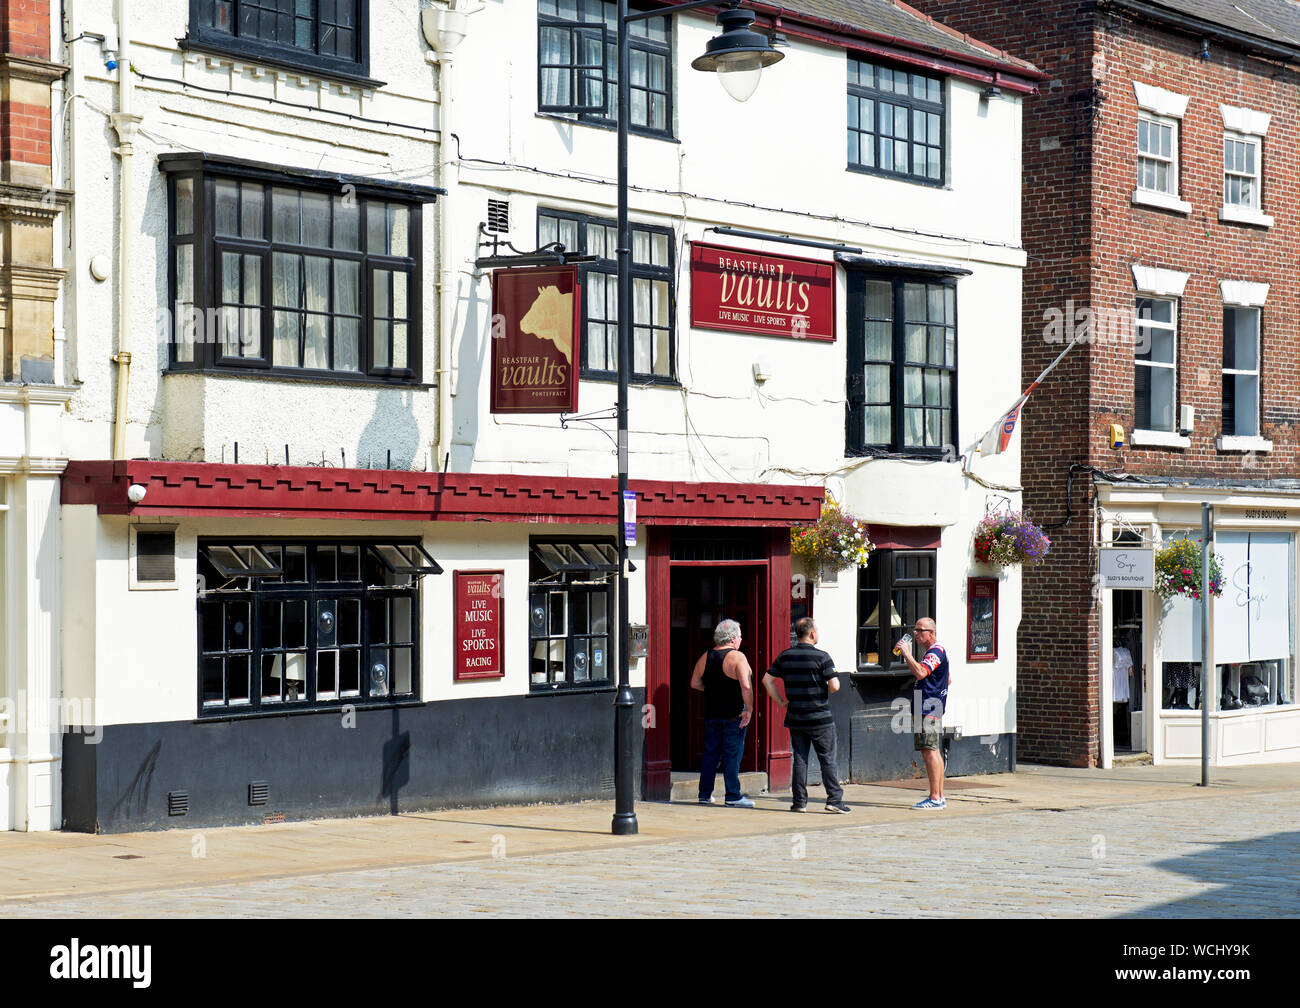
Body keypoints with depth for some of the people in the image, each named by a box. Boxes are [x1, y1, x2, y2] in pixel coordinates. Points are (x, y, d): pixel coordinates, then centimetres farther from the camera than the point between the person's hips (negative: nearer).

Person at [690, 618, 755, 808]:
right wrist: (749, 709, -14)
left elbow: (694, 683, 12)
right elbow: (746, 686, -21)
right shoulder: (737, 657, -13)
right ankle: (733, 797, 1)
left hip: (711, 714, 6)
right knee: (732, 755, -1)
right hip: (733, 714, -6)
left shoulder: (705, 657, 6)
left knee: (710, 753, 13)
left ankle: (705, 794, 17)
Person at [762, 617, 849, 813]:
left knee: (799, 759, 9)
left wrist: (780, 701, 8)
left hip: (795, 717, 4)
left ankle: (799, 802, 8)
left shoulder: (785, 656, 5)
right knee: (827, 759, 3)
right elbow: (834, 686, -15)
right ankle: (834, 799, 1)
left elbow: (767, 679, 5)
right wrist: (825, 689, 7)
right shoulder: (821, 657, -10)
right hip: (820, 718, -4)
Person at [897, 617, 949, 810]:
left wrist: (907, 654, -22)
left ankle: (935, 798, -16)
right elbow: (941, 678, 33)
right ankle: (939, 796, 14)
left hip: (930, 708, -11)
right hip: (925, 707, 11)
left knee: (930, 751, -13)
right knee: (934, 752, 11)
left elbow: (921, 673, -28)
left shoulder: (936, 651, -12)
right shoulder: (929, 652, 22)